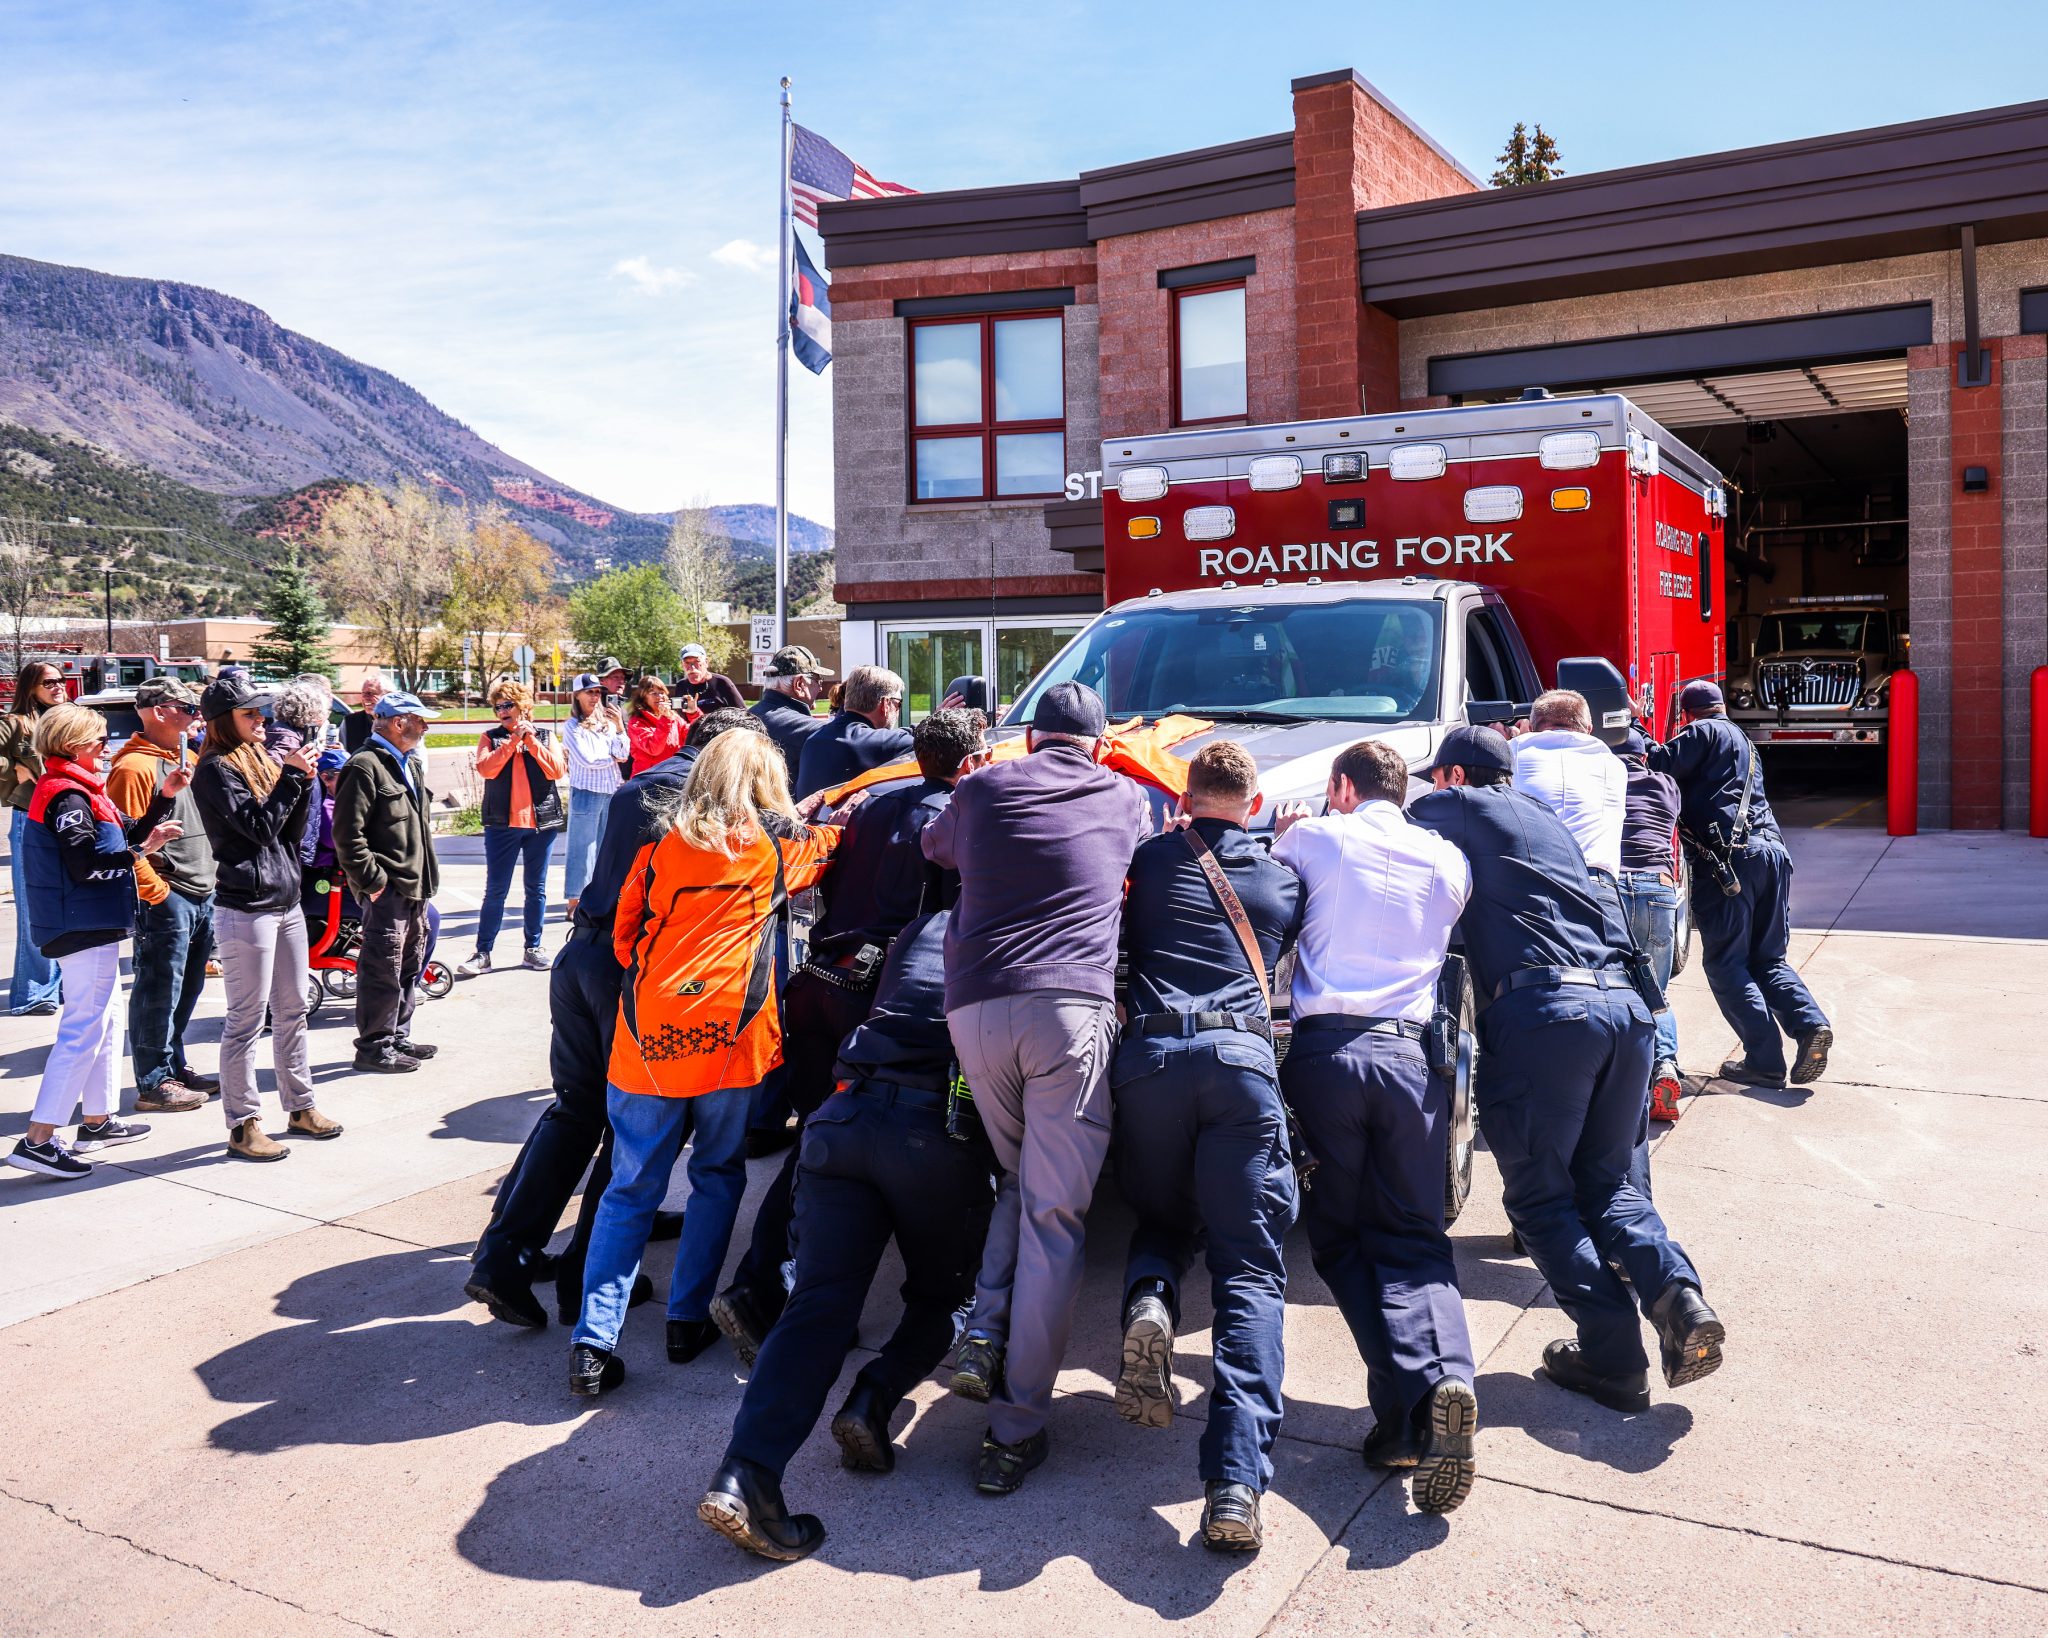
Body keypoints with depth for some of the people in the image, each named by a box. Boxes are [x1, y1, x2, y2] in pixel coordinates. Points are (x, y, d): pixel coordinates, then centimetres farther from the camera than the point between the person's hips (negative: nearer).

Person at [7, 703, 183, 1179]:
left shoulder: (78, 792, 15)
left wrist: (165, 797, 3)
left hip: (93, 928, 11)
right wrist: (142, 851, -19)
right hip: (83, 928, -11)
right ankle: (37, 1140, -8)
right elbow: (85, 865, -25)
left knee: (107, 1018, 19)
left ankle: (98, 1121, 29)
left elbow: (130, 833, 13)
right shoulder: (67, 796, -17)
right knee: (84, 1029, -10)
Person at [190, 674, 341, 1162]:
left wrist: (303, 783, 0)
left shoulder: (260, 761, 14)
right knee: (246, 1021, -2)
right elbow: (259, 828, -18)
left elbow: (292, 832, 12)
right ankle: (243, 1126, 5)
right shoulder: (216, 770, -9)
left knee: (291, 1012, 14)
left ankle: (300, 1108, 25)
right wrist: (291, 777, -13)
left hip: (286, 903, 8)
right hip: (245, 908, -8)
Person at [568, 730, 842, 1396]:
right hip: (729, 1037, -1)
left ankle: (594, 1343, 4)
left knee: (630, 1190, 9)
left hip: (647, 1034, 2)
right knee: (717, 1178, 17)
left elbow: (624, 937, 11)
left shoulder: (661, 842, 9)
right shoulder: (777, 841, 6)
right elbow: (826, 842, 29)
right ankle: (687, 1321, 19)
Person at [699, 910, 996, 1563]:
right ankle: (875, 1396, -7)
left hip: (845, 1116, 3)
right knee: (941, 1295, 20)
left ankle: (746, 1471, -19)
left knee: (820, 1299, -2)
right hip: (939, 1134, -3)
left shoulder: (919, 930, 25)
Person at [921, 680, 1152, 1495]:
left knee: (1019, 1178, 25)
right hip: (1072, 1008, -2)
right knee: (1053, 1216, 1)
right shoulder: (1126, 799, 16)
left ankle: (984, 1335, 8)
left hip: (974, 1009, 2)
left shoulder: (981, 791, 17)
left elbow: (936, 849, 37)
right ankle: (1016, 1427, 1)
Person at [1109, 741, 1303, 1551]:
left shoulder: (1151, 859, 19)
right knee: (1250, 1272, -2)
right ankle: (1237, 1480, -20)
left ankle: (1148, 1302, -11)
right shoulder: (1281, 879, 22)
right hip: (1242, 1057, 0)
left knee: (1160, 1218, 25)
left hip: (1148, 1054, 0)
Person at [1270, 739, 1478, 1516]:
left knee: (1340, 1239, 7)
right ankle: (1448, 1380, -20)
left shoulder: (1314, 839, 8)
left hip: (1324, 1051, -2)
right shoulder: (1446, 860, 17)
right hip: (1413, 1057, 3)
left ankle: (1409, 1398, -14)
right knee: (1413, 1238, 8)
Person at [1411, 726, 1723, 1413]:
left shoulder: (1454, 808, 11)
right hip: (1625, 1002, 7)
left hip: (1543, 1009, -6)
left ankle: (1613, 1358, 1)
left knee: (1539, 1196, 6)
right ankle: (1679, 1298, -4)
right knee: (1608, 1181, 19)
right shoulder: (1546, 819, 31)